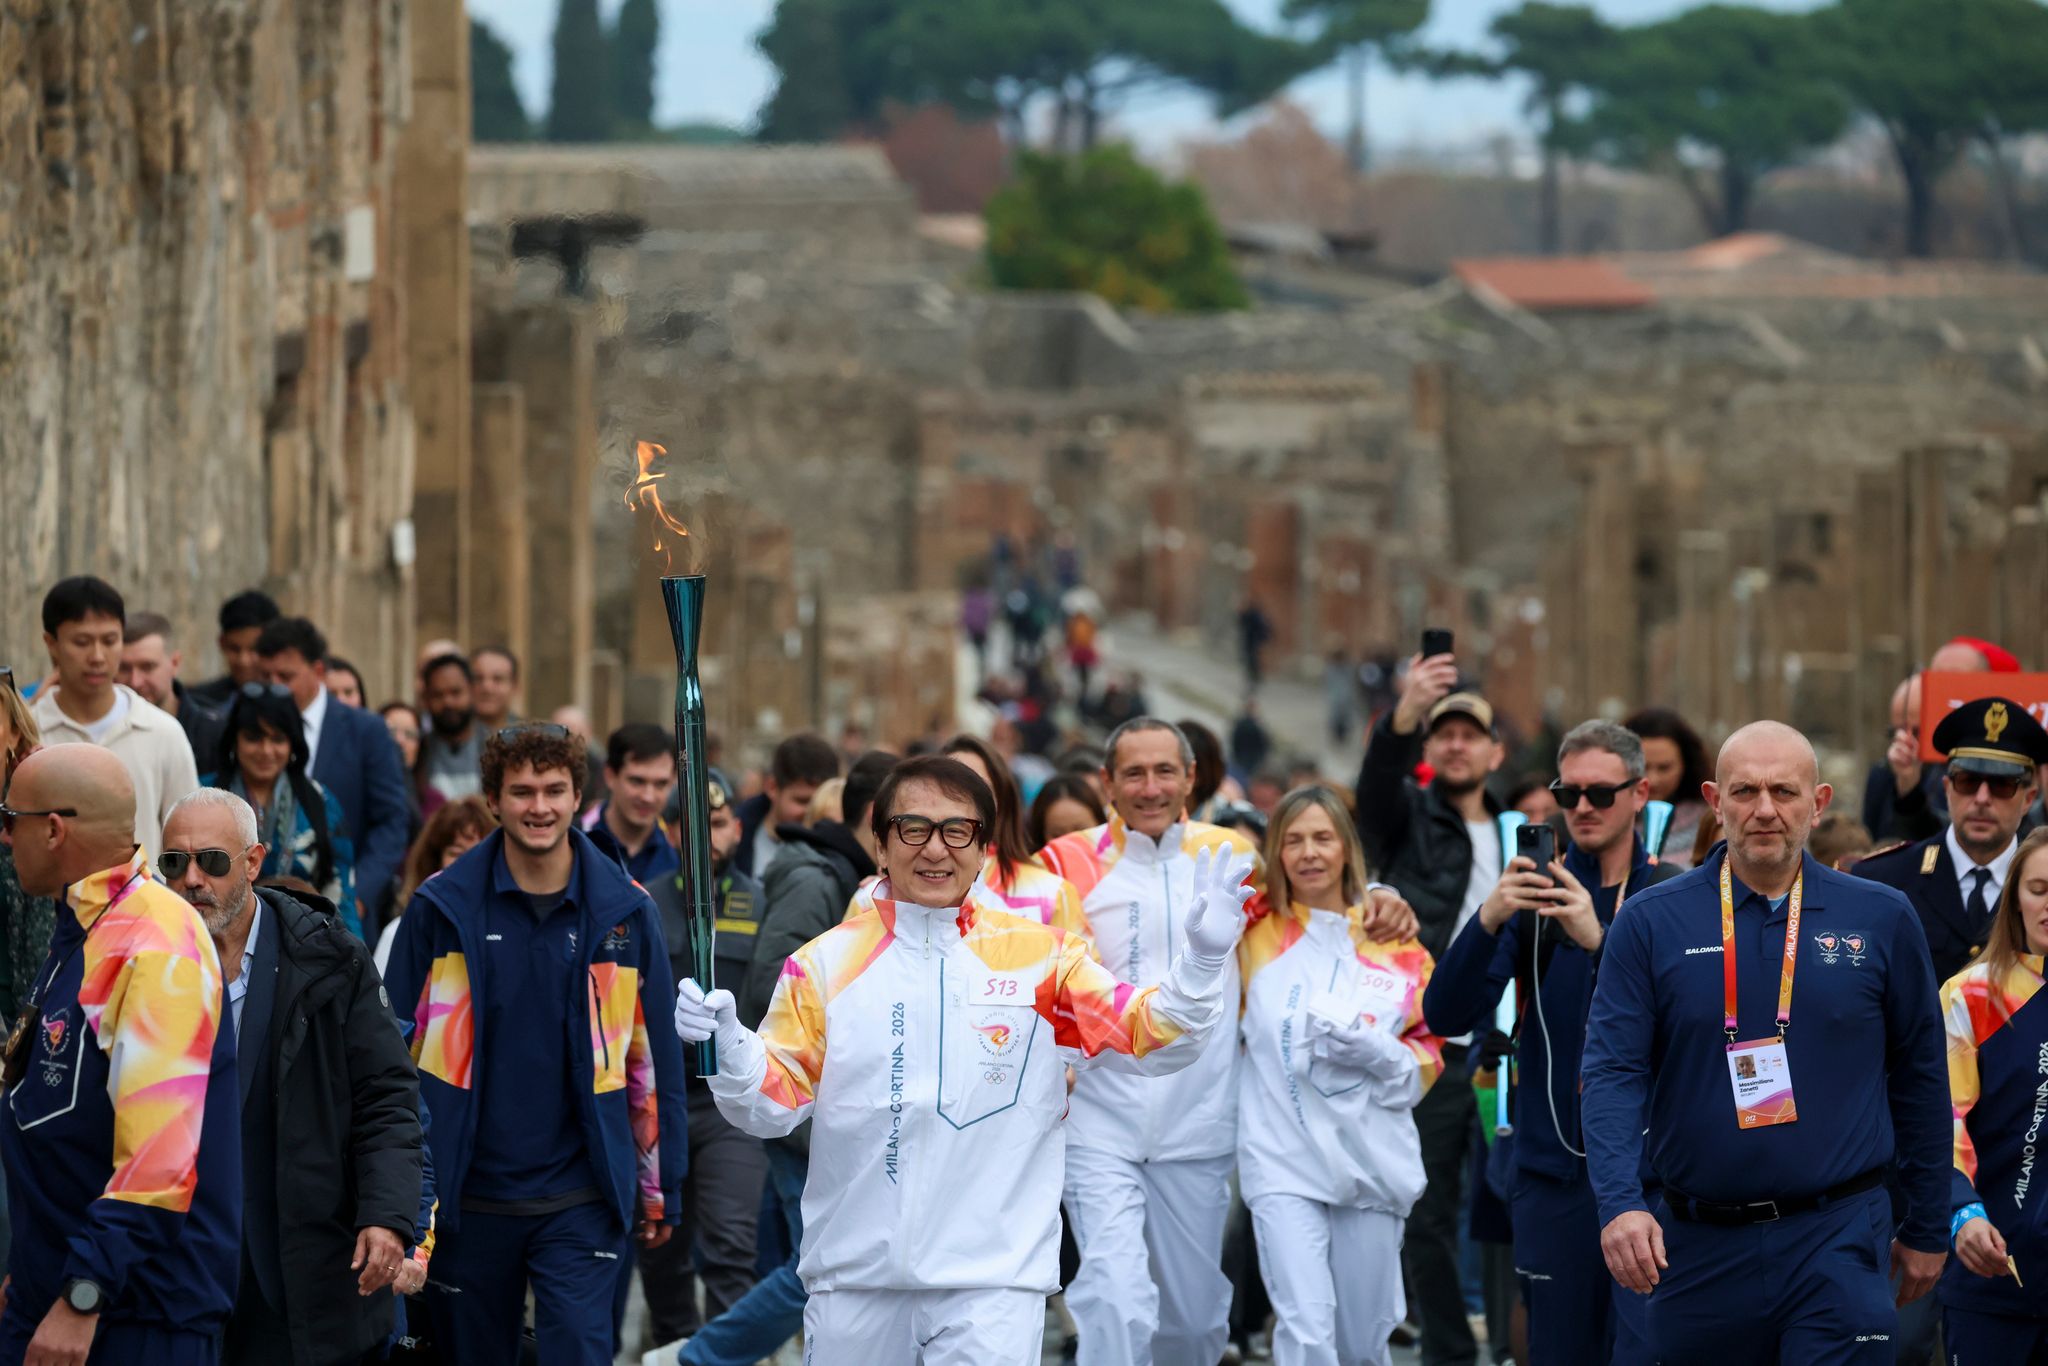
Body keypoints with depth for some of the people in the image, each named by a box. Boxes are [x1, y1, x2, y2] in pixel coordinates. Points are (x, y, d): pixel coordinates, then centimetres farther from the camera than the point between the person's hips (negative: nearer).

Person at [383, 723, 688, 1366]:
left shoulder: (625, 913, 1)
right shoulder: (442, 909, -2)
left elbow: (655, 1055, 8)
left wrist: (660, 1188, 8)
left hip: (581, 1202, -1)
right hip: (469, 1200, 1)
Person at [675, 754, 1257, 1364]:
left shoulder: (1038, 954, 2)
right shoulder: (826, 963, 4)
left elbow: (1151, 1038, 0)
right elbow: (778, 1101, 4)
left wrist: (1202, 957, -16)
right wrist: (726, 1043, -16)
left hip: (990, 1283, -2)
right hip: (852, 1274, 2)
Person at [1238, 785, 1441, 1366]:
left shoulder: (1392, 942, 7)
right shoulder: (1256, 933, 4)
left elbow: (1426, 1062, 9)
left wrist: (1375, 1052, -11)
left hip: (1373, 1159, 2)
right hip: (1283, 1160, -2)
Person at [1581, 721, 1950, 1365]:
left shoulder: (1880, 920, 4)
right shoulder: (1651, 922, 1)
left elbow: (1919, 1077, 10)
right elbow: (1613, 1071, -5)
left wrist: (1927, 1230, 12)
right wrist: (1620, 1205, -20)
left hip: (1838, 1239, -1)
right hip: (1696, 1246, 1)